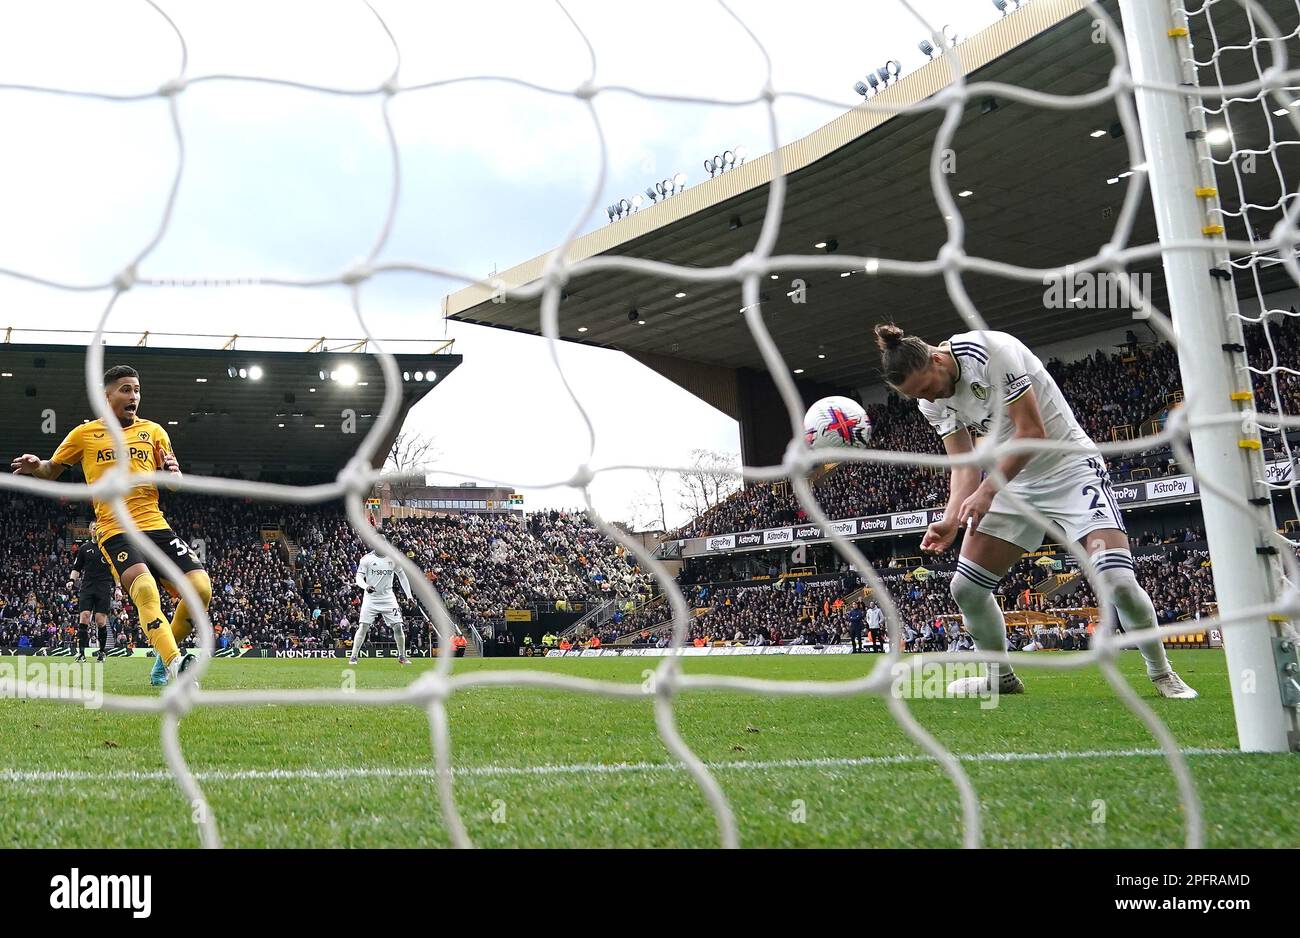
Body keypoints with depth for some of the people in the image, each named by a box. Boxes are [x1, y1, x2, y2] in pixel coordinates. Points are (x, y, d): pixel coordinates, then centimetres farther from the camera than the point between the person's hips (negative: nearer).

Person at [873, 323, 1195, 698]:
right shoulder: (932, 403, -2)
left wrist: (986, 491, -29)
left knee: (1118, 581, -19)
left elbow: (1032, 432, -24)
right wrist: (952, 519, -21)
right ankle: (1002, 677, 19)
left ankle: (1161, 673, 8)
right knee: (965, 587, -3)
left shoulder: (989, 350, -23)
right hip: (1012, 479, 6)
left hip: (1070, 466, -6)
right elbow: (964, 466, -3)